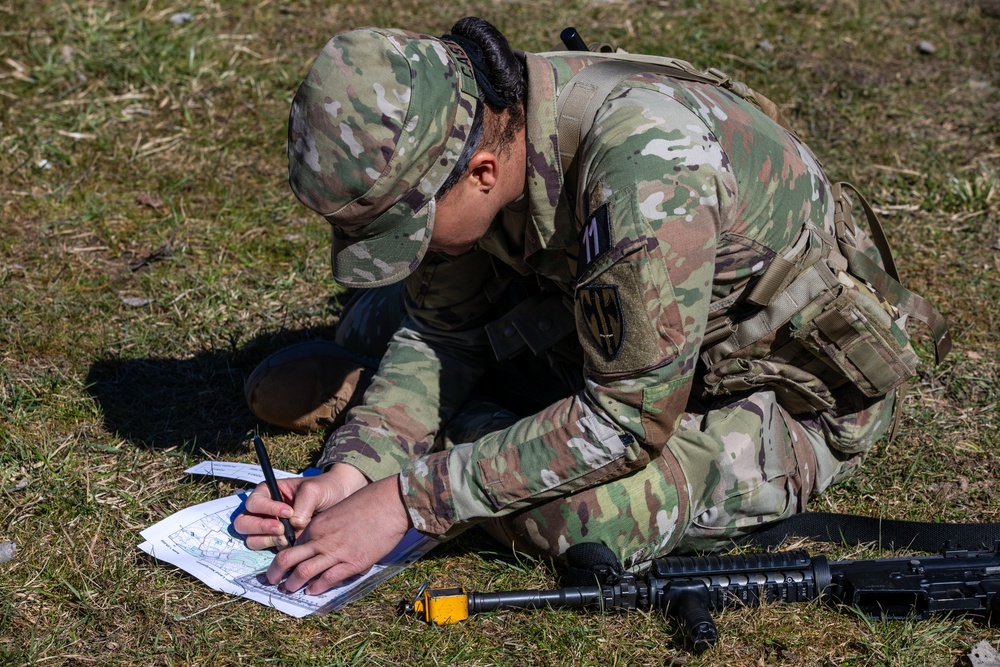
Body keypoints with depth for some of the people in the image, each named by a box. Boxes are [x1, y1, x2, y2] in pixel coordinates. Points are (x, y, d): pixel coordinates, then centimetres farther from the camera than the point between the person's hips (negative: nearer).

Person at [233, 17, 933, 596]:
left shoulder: (646, 167, -40)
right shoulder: (461, 128, -16)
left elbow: (627, 421, -34)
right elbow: (446, 333, -4)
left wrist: (408, 500, -32)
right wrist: (350, 472, -19)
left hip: (796, 400, -6)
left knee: (580, 514, -30)